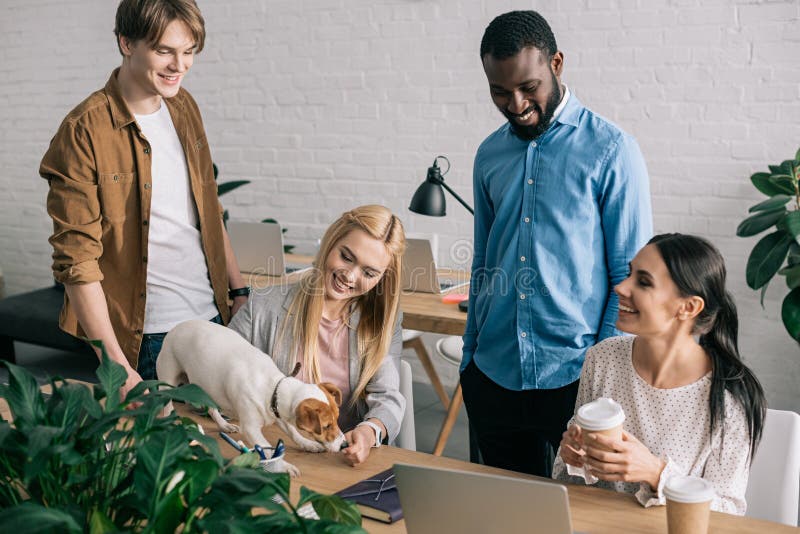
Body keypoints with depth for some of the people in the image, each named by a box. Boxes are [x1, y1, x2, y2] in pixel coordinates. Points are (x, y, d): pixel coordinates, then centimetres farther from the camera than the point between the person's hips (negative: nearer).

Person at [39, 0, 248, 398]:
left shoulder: (184, 107, 6)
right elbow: (77, 260, -17)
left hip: (212, 319, 6)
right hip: (141, 337, -6)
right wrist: (116, 366, -20)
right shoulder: (83, 132, -15)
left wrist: (239, 291, 12)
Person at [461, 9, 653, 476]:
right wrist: (469, 357, 14)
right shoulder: (490, 154, 8)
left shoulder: (611, 151, -8)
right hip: (493, 378, 5)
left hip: (572, 379, -4)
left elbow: (631, 276, -7)